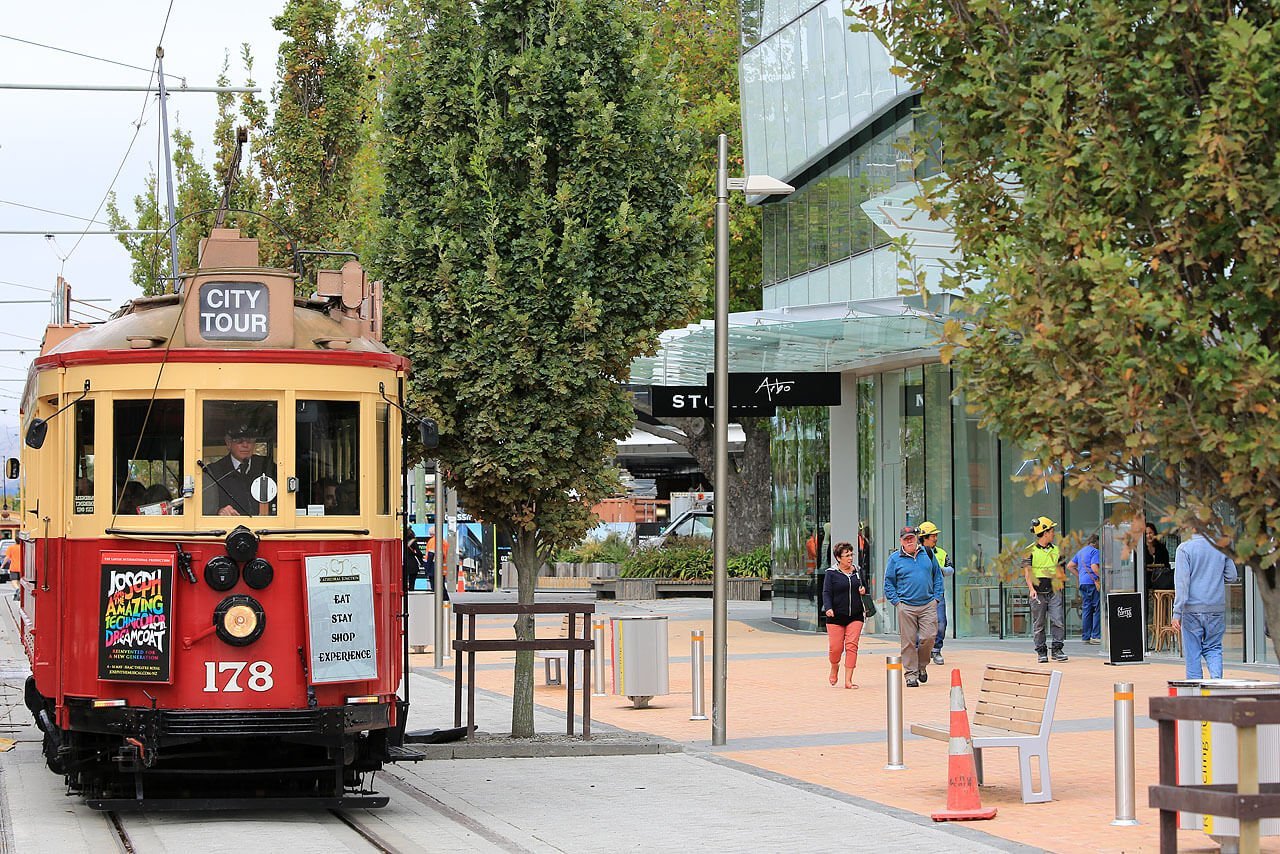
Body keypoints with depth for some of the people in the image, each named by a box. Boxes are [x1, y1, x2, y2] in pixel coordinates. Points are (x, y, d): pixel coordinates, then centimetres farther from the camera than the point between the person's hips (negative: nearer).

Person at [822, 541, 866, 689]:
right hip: (836, 616, -3)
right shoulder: (831, 573, -1)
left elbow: (864, 587, 25)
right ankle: (834, 668, 31)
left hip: (855, 616, 3)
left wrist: (863, 590, 1)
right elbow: (826, 592, -6)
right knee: (835, 647, -4)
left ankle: (848, 680, -6)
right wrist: (828, 608, -22)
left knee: (852, 646, -8)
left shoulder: (857, 571, 12)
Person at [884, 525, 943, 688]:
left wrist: (936, 597, 8)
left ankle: (922, 665, 16)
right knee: (908, 641, -2)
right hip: (906, 606, -1)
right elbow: (888, 583, 7)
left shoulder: (927, 554, 10)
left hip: (928, 605, 1)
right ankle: (911, 673, 6)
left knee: (928, 637, -8)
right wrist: (896, 601, -3)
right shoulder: (895, 559, 4)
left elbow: (937, 576, 18)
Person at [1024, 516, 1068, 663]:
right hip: (1038, 593, -4)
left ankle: (1057, 649, 1)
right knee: (1038, 624, 2)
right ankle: (1041, 652, 9)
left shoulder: (1055, 550, 14)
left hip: (1054, 591, 4)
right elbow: (1027, 572, -5)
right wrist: (1031, 588, -16)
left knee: (1058, 621, -5)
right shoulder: (1030, 550, -1)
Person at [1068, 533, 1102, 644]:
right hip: (1093, 582, -8)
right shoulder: (1094, 551, -6)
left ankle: (1085, 637, 9)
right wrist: (1102, 577, -11)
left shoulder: (1080, 552, 19)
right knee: (1097, 609, -5)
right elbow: (1094, 567, -19)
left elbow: (1070, 566, 23)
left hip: (1083, 583, 8)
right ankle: (1096, 636, -9)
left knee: (1086, 609, 10)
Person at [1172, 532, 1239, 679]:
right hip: (1217, 608, 3)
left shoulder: (1184, 548, -8)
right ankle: (1216, 676, -10)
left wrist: (1177, 613, -12)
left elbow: (1181, 581, -12)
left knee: (1193, 653, 5)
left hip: (1192, 609, -3)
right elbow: (1232, 577, 10)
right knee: (1213, 648, 14)